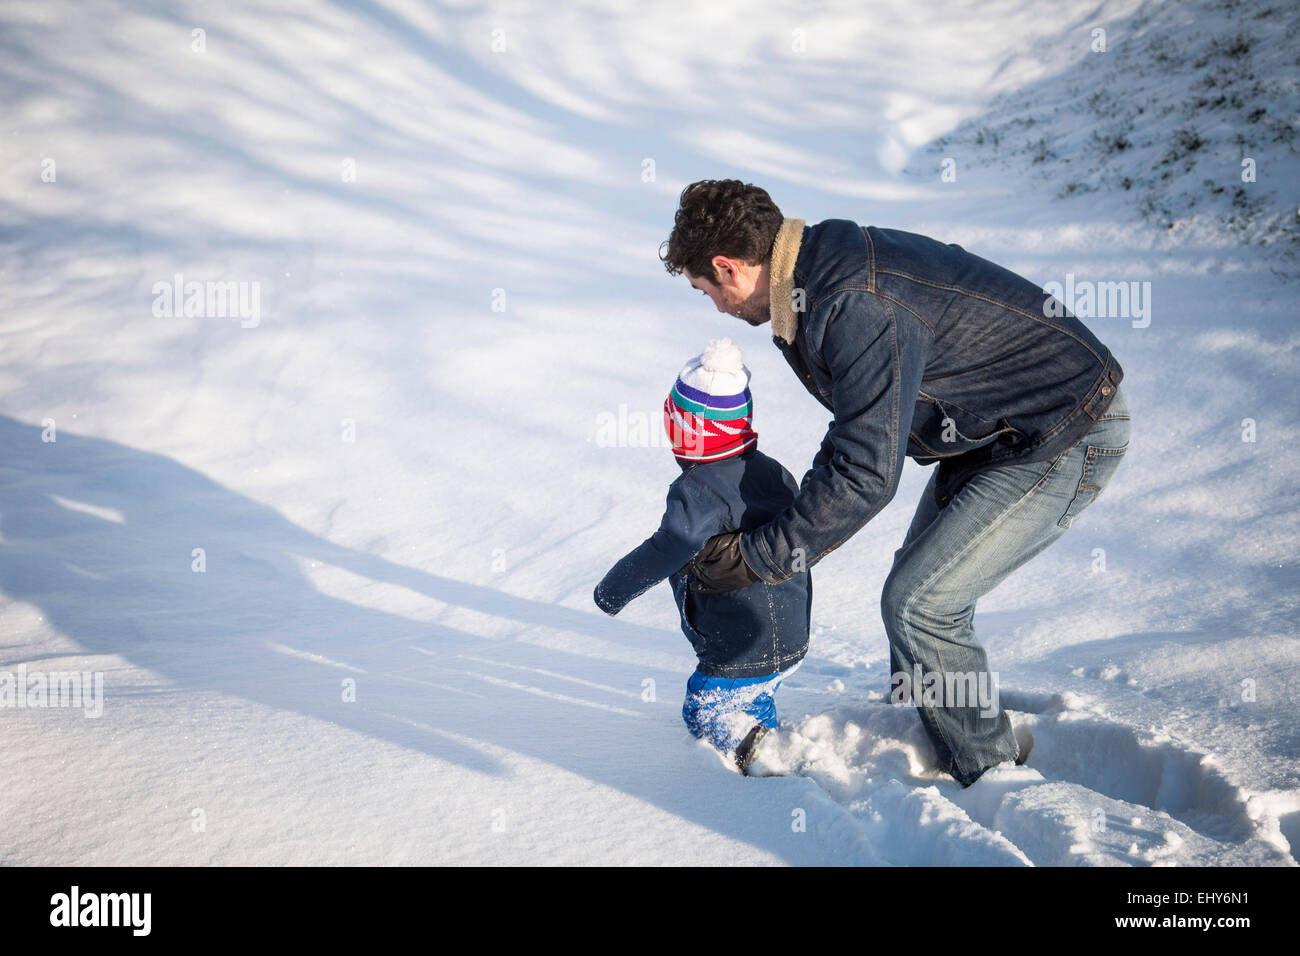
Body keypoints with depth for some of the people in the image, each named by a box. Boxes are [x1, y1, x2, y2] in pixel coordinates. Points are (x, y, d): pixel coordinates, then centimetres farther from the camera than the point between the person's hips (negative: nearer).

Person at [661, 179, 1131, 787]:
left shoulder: (860, 307, -29)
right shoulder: (825, 271, 3)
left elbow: (868, 473, -29)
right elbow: (862, 423, 17)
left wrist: (756, 559, -20)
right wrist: (802, 515, 14)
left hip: (1068, 439, -10)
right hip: (994, 428, 10)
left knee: (918, 603, -11)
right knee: (920, 585, 16)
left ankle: (989, 777, 7)